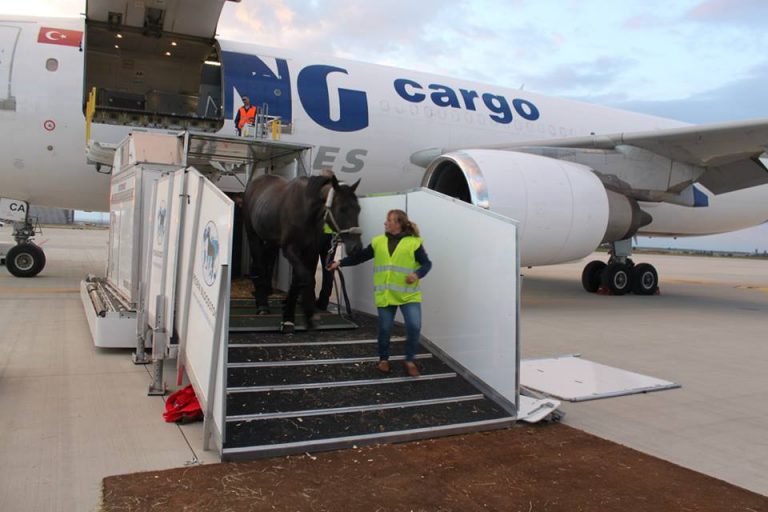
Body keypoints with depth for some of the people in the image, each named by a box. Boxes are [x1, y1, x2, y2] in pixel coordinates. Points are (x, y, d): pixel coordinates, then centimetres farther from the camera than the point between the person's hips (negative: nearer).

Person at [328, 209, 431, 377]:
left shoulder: (414, 243, -5)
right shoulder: (378, 242, 6)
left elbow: (427, 264, -7)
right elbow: (360, 256, 12)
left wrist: (417, 274, -26)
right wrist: (340, 263, 7)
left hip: (409, 294, -2)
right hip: (385, 295, 3)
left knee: (414, 326, -11)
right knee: (384, 329, 8)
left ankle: (410, 361, 10)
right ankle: (383, 359, 31)